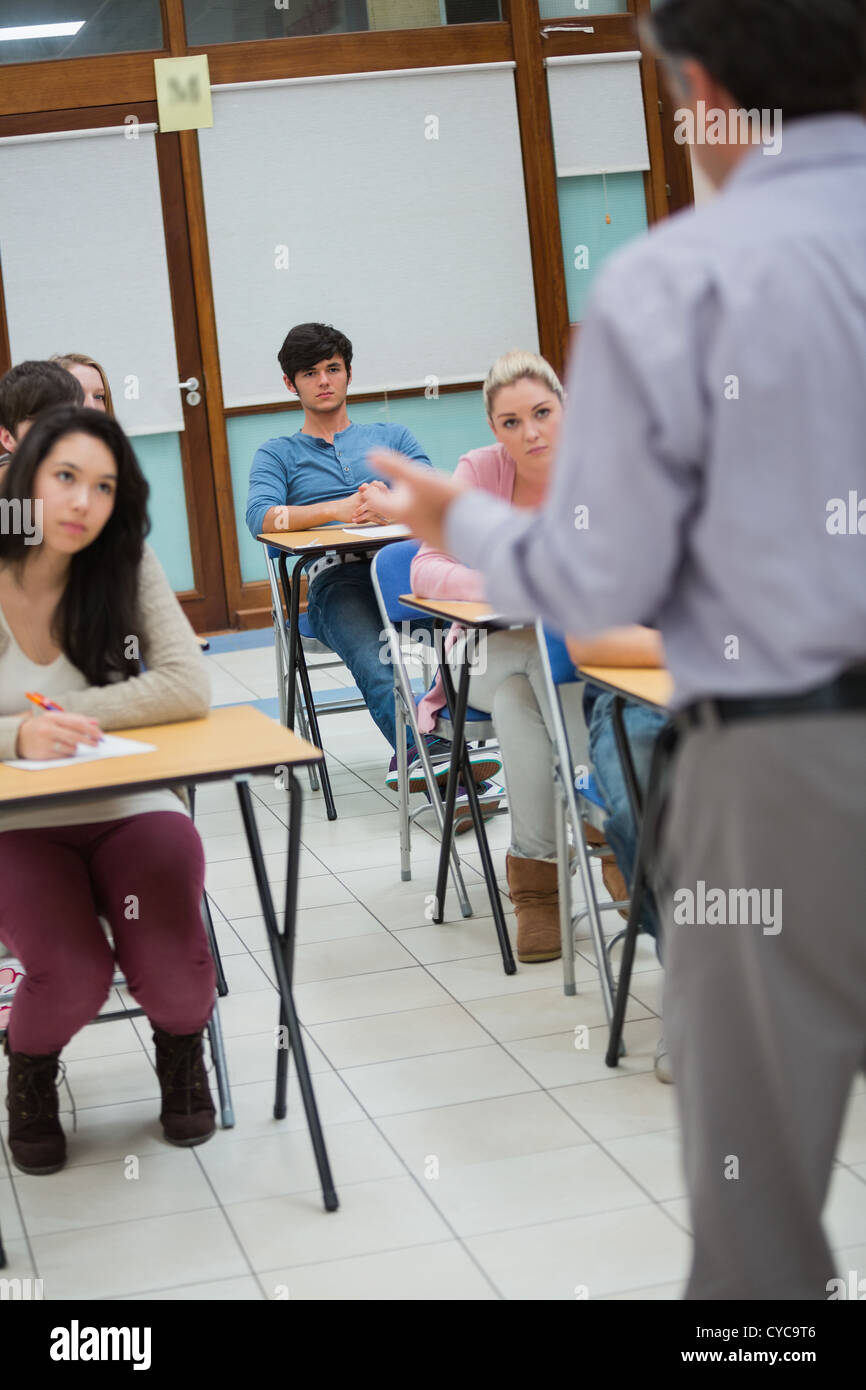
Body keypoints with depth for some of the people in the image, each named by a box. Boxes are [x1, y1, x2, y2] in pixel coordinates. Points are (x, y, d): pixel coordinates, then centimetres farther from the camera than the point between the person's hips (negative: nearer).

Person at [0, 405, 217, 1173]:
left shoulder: (128, 566, -1)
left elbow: (189, 687, -12)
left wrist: (62, 712, -17)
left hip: (134, 810, 2)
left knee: (171, 966, -25)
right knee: (72, 976, -28)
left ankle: (182, 1048, 14)